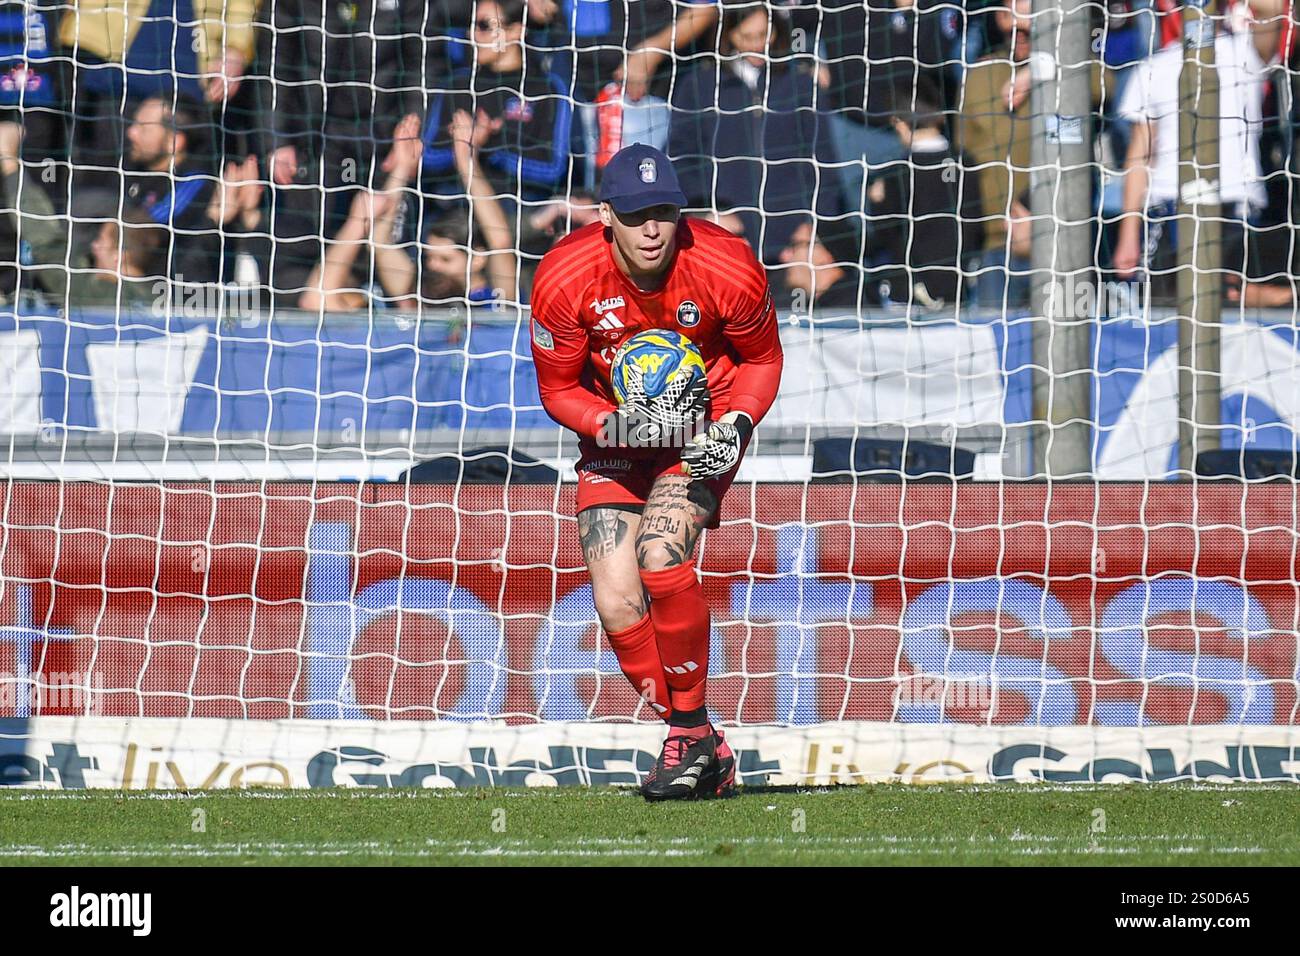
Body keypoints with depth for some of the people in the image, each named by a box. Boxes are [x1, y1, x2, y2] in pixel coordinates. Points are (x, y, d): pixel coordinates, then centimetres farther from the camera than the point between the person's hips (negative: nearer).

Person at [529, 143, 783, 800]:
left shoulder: (728, 270, -22)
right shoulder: (563, 279, -20)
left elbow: (763, 358, -3)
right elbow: (558, 388, -6)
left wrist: (735, 426, -21)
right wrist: (614, 425, -25)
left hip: (706, 425, -3)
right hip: (615, 428, 3)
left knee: (660, 557, -26)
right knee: (616, 602, -10)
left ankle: (693, 734, -9)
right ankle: (702, 750, 8)